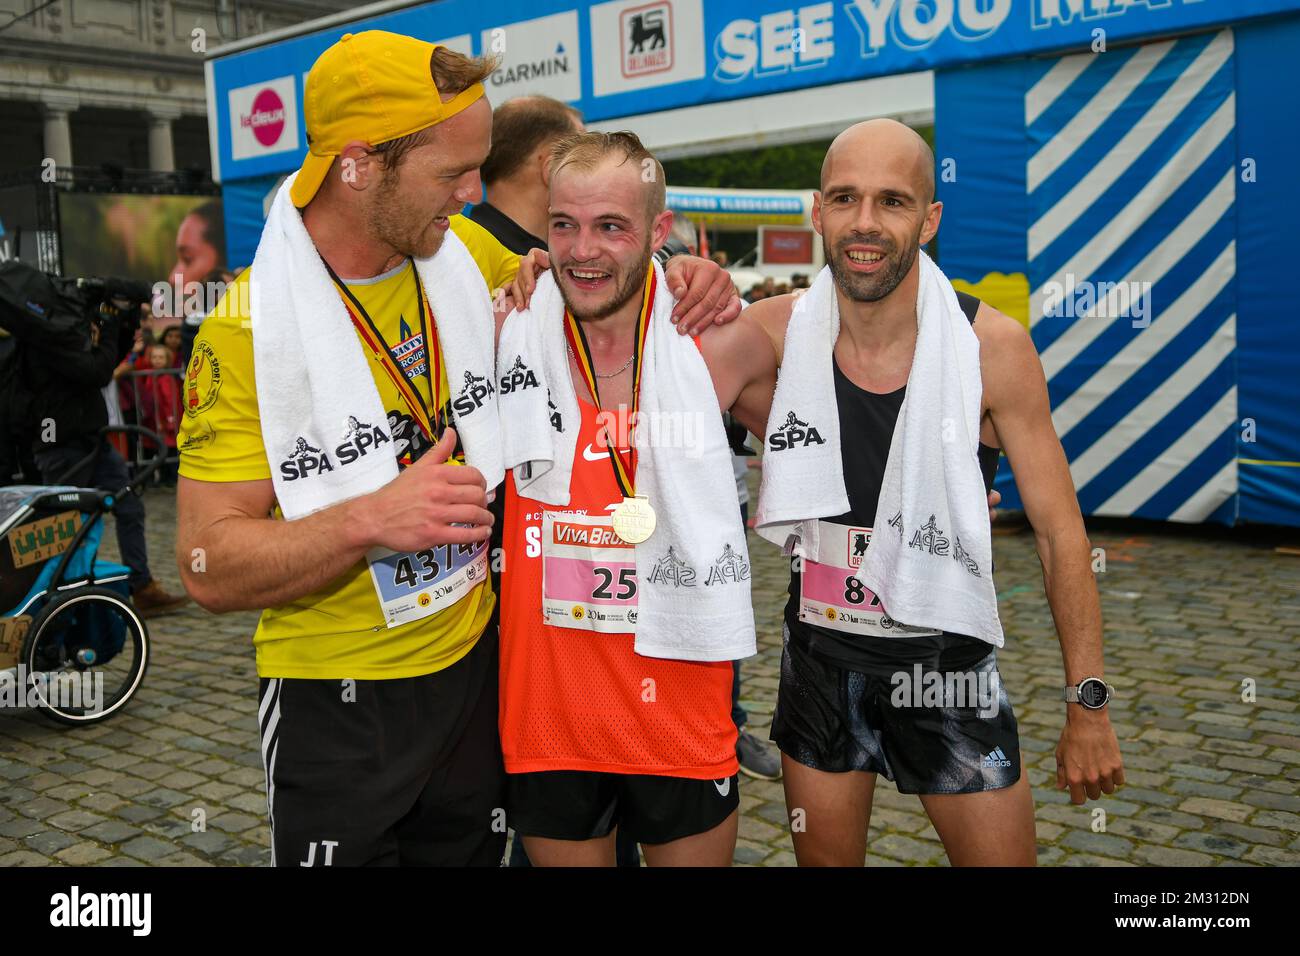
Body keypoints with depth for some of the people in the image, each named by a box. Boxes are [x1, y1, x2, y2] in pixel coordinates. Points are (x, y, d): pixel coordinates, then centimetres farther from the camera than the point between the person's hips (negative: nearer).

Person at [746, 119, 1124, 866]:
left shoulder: (993, 347, -15)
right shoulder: (778, 331, -10)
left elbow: (1060, 532, -8)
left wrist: (1088, 706, -8)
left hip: (949, 664, -2)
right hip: (820, 662, 2)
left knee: (1004, 856, 9)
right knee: (825, 858, 18)